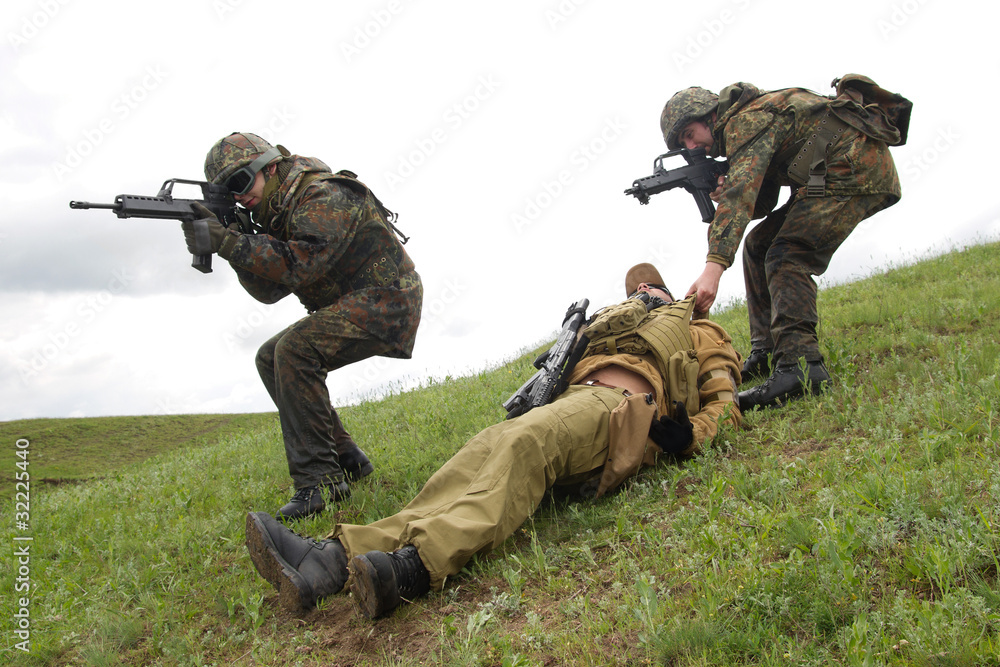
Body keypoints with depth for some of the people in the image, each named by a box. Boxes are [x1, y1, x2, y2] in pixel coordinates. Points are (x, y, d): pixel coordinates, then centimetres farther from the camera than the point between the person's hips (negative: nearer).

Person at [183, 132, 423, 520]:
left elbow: (299, 268, -31)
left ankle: (318, 481, -24)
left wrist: (229, 242, -30)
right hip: (348, 307, 10)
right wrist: (233, 243, -11)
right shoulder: (279, 213, 10)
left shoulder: (324, 197, -19)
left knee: (295, 350, -27)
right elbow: (270, 290, 3)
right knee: (271, 359, 8)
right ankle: (346, 460, 9)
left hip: (386, 301, -10)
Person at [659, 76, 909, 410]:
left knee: (788, 256, -21)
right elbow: (760, 203, 13)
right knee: (759, 245, 10)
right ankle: (767, 354, 9)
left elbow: (742, 192, -29)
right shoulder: (745, 126, 17)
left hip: (859, 166, -11)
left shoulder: (747, 120, -14)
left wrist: (714, 266, -38)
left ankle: (800, 364, -32)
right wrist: (724, 195, -10)